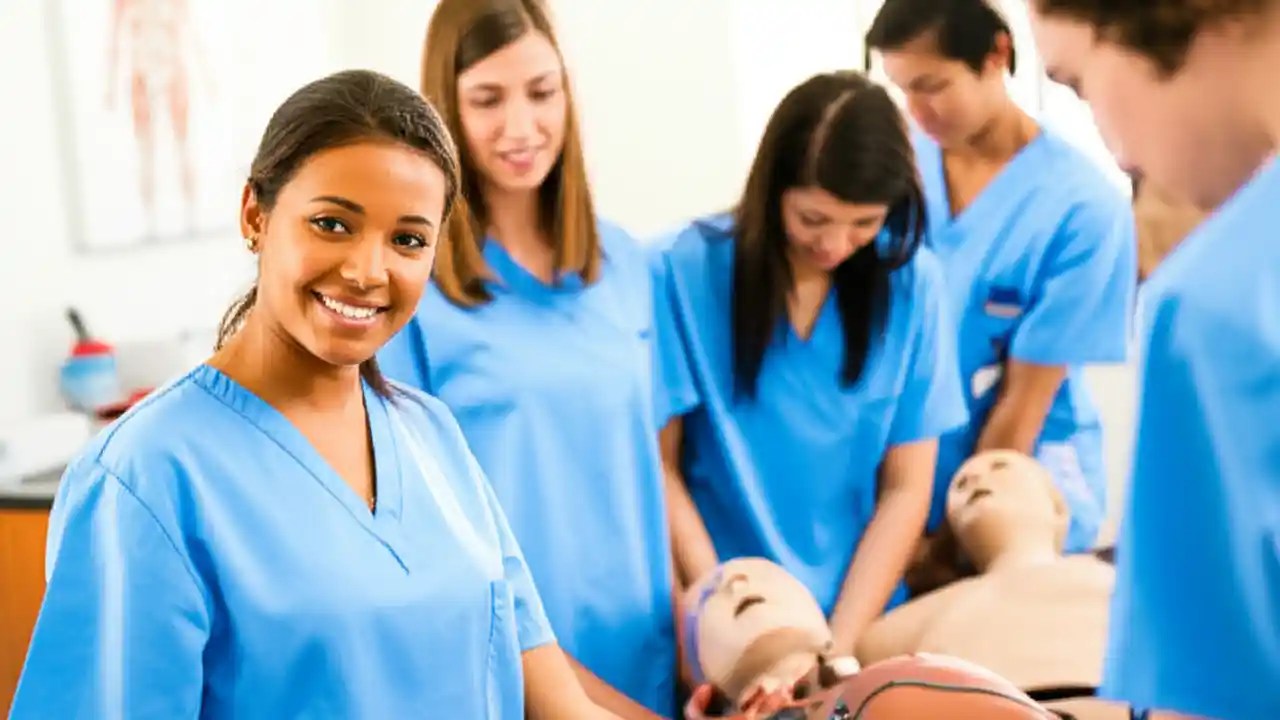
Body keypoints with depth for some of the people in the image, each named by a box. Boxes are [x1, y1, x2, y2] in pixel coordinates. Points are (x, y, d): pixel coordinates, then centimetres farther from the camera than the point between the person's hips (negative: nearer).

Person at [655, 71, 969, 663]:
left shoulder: (912, 283, -7)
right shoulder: (684, 273, -13)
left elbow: (906, 488, -5)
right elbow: (659, 467, -8)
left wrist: (837, 645, -11)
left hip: (860, 622, 2)